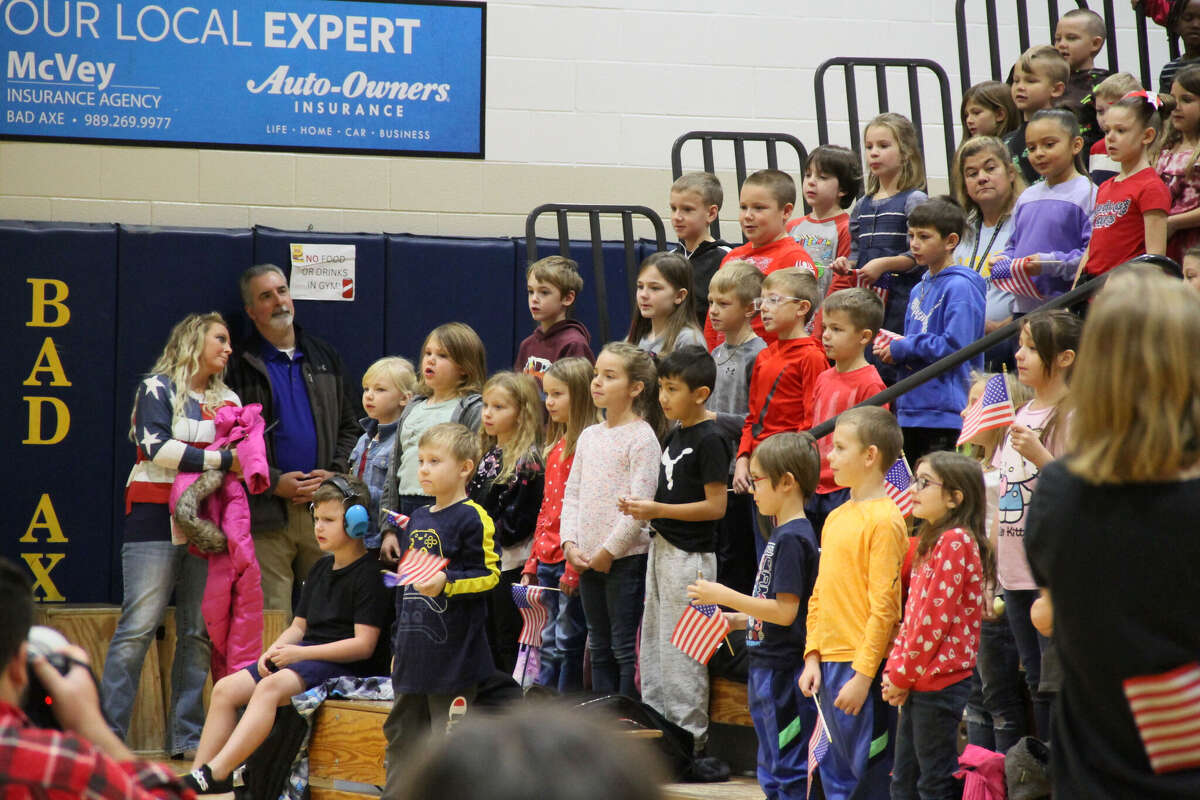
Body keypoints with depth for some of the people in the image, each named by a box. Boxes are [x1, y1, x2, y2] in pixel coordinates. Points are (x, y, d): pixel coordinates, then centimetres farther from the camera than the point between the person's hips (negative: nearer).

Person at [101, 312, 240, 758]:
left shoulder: (227, 400, 20)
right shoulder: (157, 388, 2)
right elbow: (155, 445, -13)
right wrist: (221, 460, -14)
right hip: (156, 519, -6)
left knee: (199, 632, 2)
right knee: (139, 626, -10)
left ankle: (186, 736, 7)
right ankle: (108, 733, -9)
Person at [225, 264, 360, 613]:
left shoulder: (324, 357, 18)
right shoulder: (240, 366, 3)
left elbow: (350, 426, 18)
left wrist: (333, 473, 1)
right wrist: (274, 482, -11)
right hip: (267, 514, -4)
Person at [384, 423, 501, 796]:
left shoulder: (472, 518, -11)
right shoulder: (417, 518, 14)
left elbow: (489, 575, -14)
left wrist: (446, 582, -28)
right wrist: (398, 644, 21)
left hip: (453, 653, -9)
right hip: (413, 652, 9)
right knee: (402, 733, 15)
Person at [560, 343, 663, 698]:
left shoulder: (642, 436, -10)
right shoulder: (589, 436, 13)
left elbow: (640, 503, -16)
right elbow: (572, 495, 14)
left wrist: (609, 550, -16)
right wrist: (570, 543, 0)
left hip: (626, 558, -7)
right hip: (588, 559, 8)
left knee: (625, 647, -4)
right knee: (599, 646, 13)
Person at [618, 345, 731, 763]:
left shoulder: (710, 439, -15)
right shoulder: (675, 435, 12)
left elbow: (715, 506, -19)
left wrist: (657, 509, -18)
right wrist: (644, 506, 2)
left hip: (691, 556, -9)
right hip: (663, 548, 9)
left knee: (682, 650, -4)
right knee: (653, 645, 13)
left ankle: (691, 741, 3)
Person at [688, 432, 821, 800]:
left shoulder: (792, 539, -17)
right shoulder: (783, 534, 14)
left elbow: (785, 612, -22)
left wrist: (724, 595, -17)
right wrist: (733, 619, 13)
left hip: (784, 672, -10)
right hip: (767, 671, 10)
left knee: (788, 770, -5)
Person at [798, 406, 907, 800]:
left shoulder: (884, 519, -12)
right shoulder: (836, 518, 14)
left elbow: (883, 606, -16)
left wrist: (862, 675, -18)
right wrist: (813, 655, 10)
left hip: (865, 667, -8)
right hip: (829, 663, 8)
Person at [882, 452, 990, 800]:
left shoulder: (955, 540, -14)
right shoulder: (932, 541, 17)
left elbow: (936, 617, -18)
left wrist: (903, 675, -13)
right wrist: (895, 671, 6)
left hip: (939, 682, -10)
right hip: (918, 684, 10)